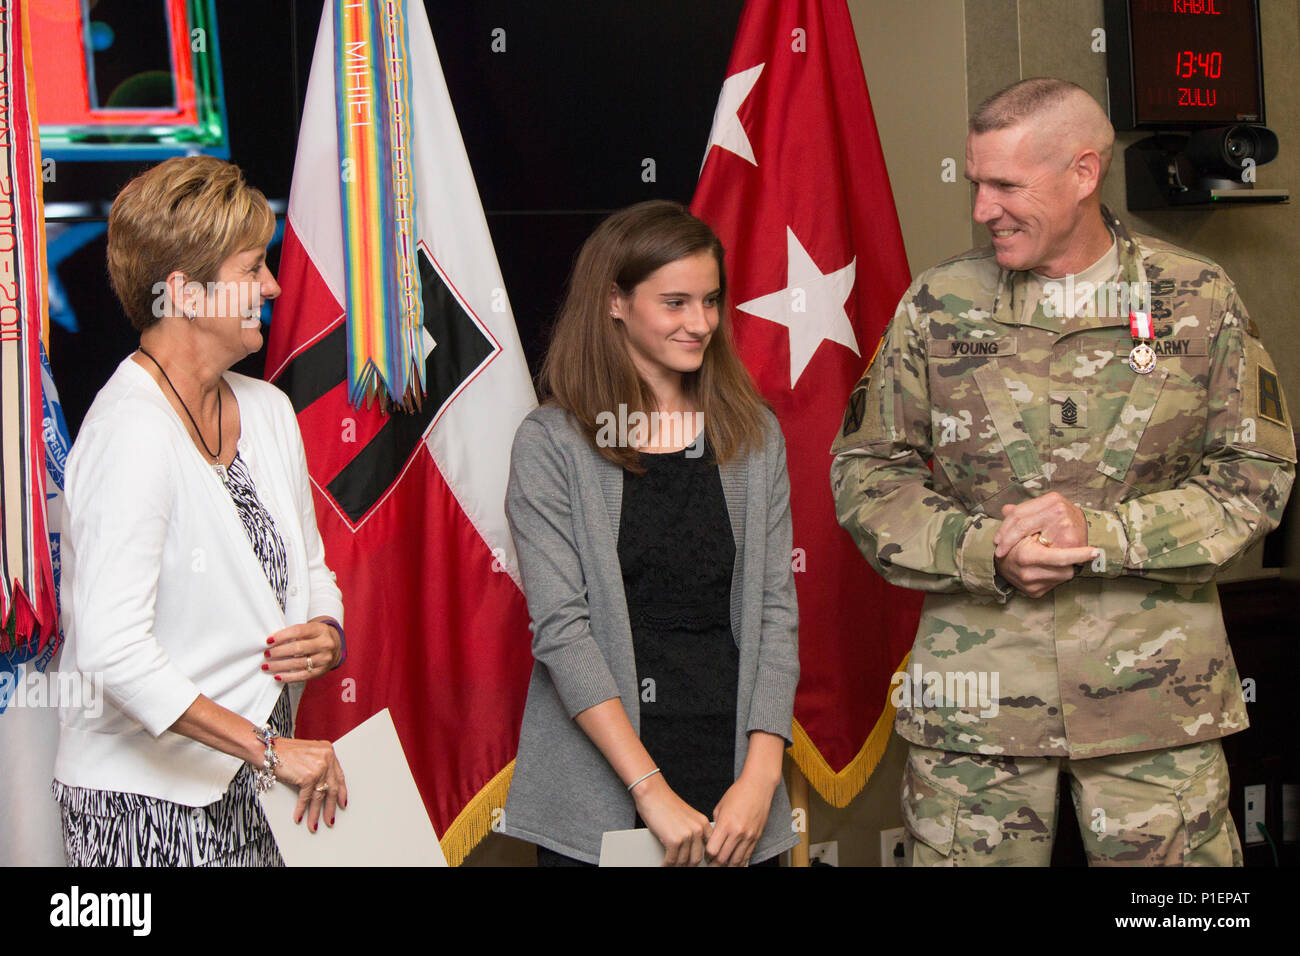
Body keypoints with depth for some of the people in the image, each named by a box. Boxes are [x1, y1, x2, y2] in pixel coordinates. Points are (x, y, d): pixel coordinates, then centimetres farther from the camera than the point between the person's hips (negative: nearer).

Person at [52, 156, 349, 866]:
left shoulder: (268, 410, 8)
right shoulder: (131, 432, -17)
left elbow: (311, 573, 20)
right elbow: (111, 648, -25)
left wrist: (326, 635, -3)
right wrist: (269, 748, -22)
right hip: (146, 799, -7)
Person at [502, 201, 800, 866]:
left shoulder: (754, 436, 8)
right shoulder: (551, 444, -4)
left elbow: (775, 611, 4)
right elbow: (560, 628, -11)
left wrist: (760, 777, -8)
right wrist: (652, 789, -18)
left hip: (734, 780, 3)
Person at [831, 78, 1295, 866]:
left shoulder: (1199, 300, 3)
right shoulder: (938, 307, 5)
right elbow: (863, 472, 7)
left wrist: (1103, 533, -13)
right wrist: (986, 552, -10)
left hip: (1156, 699, 0)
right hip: (974, 700, 1)